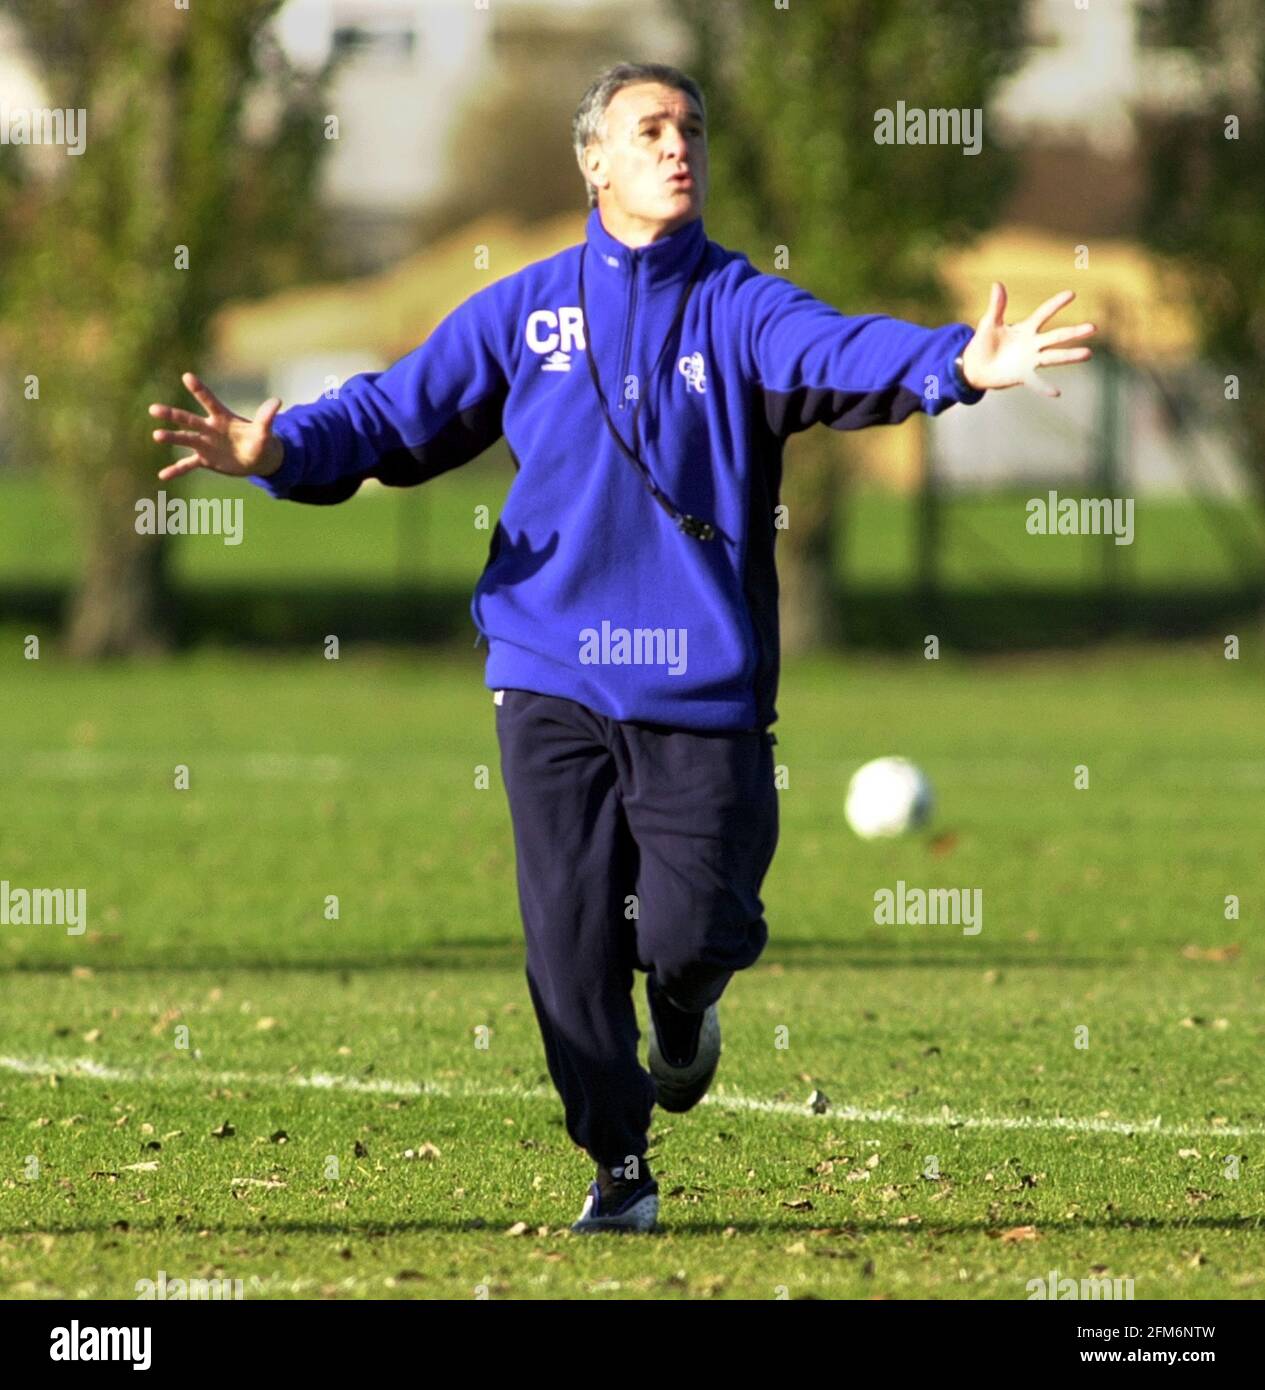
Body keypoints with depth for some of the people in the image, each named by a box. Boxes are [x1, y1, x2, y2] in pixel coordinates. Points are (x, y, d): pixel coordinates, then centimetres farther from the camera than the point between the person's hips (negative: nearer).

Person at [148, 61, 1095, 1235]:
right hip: (551, 678, 1)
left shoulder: (742, 309, 1)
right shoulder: (521, 313, 7)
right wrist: (284, 450, -14)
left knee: (689, 934, -10)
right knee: (572, 944, -1)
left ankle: (683, 1008, 28)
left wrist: (957, 363, -40)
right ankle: (618, 1167, 17)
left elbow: (838, 355, -19)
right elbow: (397, 411, 6)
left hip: (705, 686, -1)